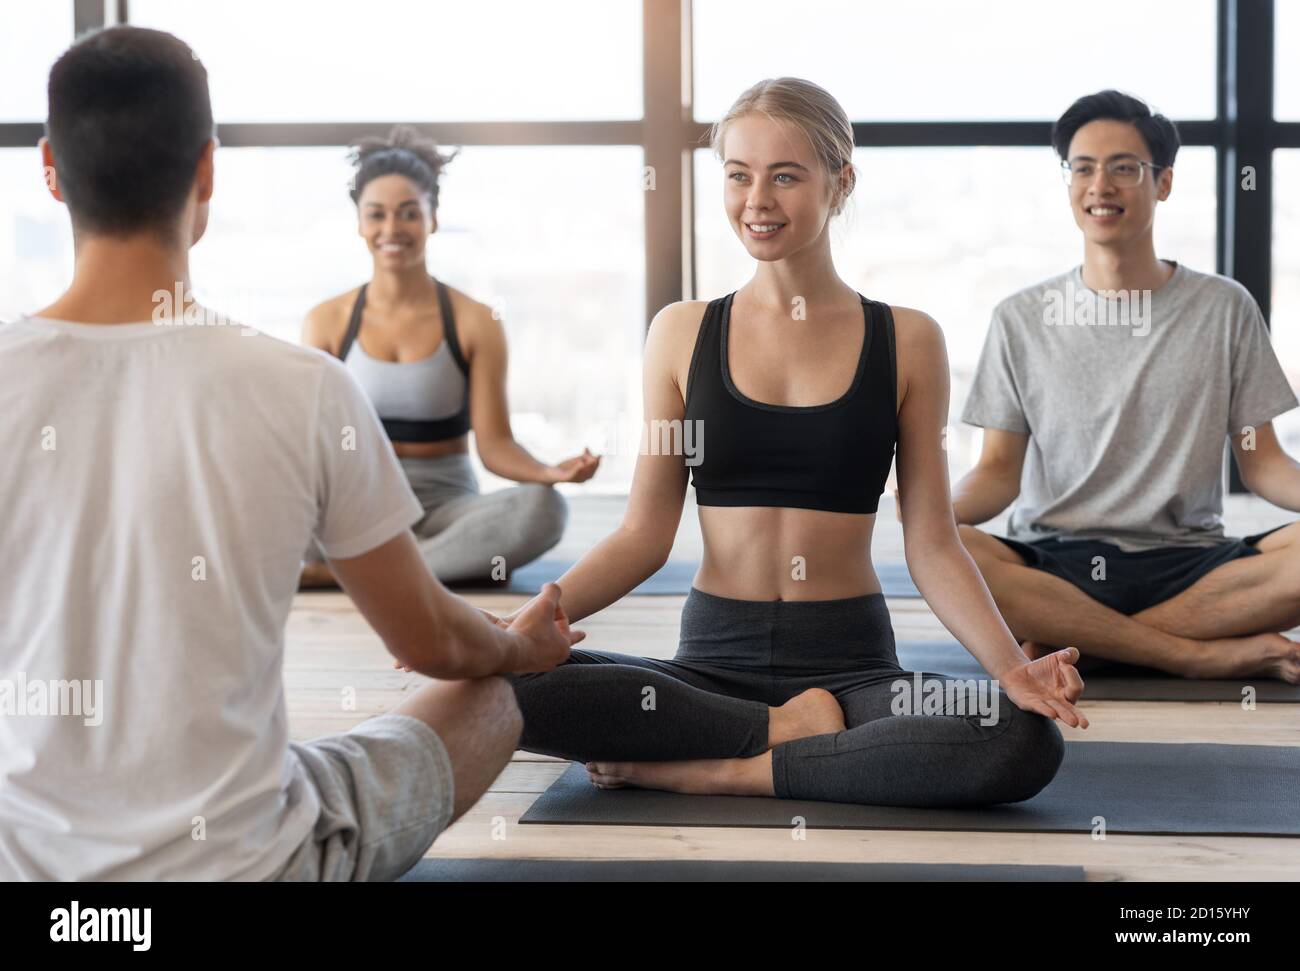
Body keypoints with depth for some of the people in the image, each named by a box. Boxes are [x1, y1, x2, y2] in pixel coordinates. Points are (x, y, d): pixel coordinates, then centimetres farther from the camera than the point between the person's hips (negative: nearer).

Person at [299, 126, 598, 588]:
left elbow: (493, 442, -2)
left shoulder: (475, 323, 2)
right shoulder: (326, 323, 5)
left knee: (543, 508, -32)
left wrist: (547, 472, -23)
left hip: (445, 505, 1)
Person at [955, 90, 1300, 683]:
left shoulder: (1223, 308, 8)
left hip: (1187, 569, 0)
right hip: (1052, 570, 0)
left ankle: (1074, 646, -22)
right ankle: (1207, 653, -24)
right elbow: (1000, 471, 7)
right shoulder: (1021, 319, 9)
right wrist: (937, 507, -16)